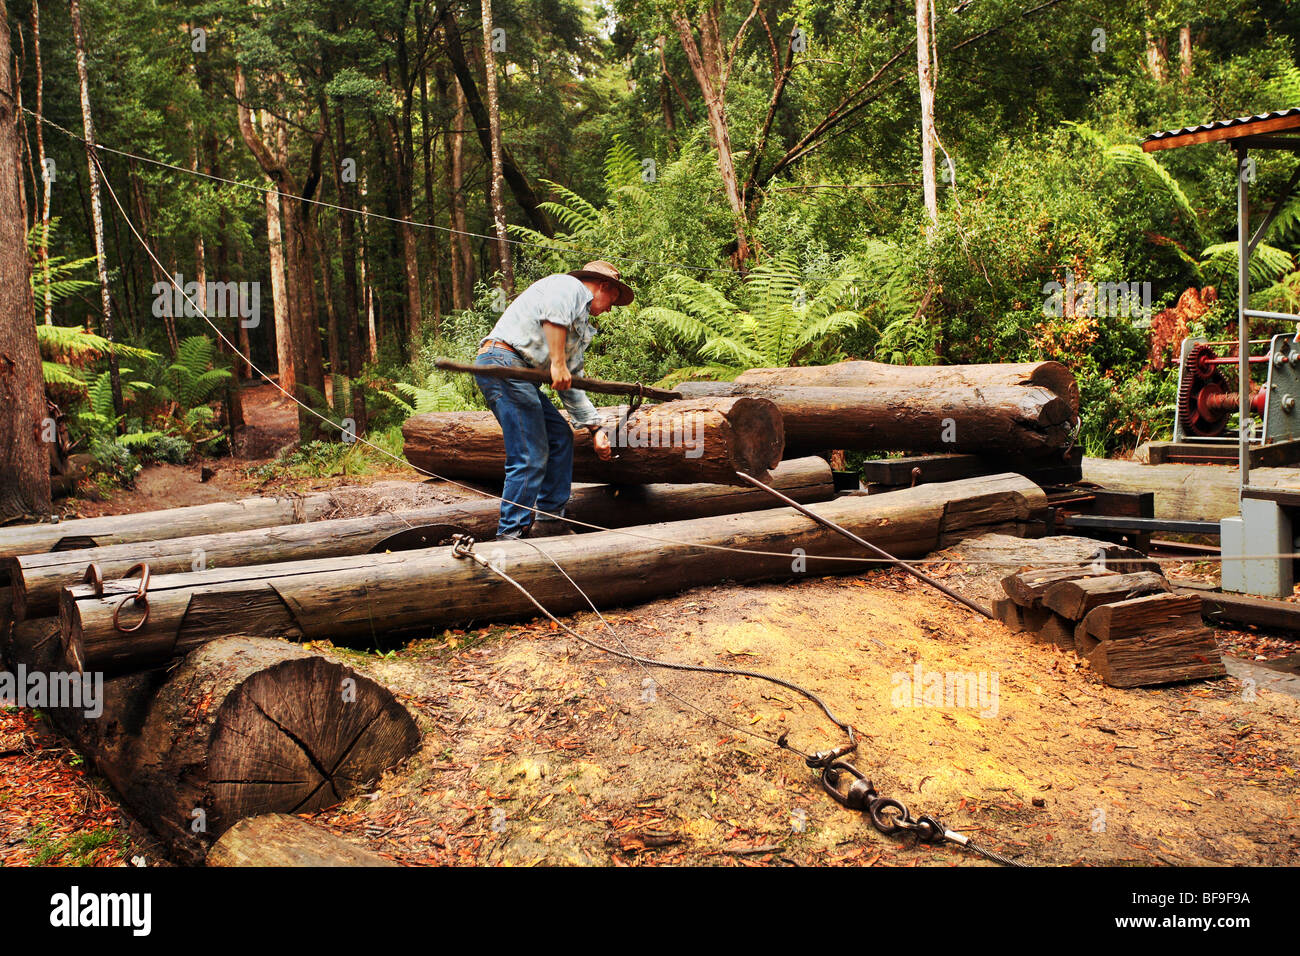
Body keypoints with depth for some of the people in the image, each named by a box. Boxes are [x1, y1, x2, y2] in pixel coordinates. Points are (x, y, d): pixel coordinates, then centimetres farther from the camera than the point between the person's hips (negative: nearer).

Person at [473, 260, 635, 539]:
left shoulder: (582, 329, 29)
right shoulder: (570, 286, 4)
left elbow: (571, 386, 29)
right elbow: (553, 311, -21)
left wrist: (595, 428, 27)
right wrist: (557, 363, -23)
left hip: (522, 375, 10)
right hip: (504, 360, -10)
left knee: (561, 436, 14)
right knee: (531, 456, -12)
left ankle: (549, 519, 19)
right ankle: (511, 532, -6)